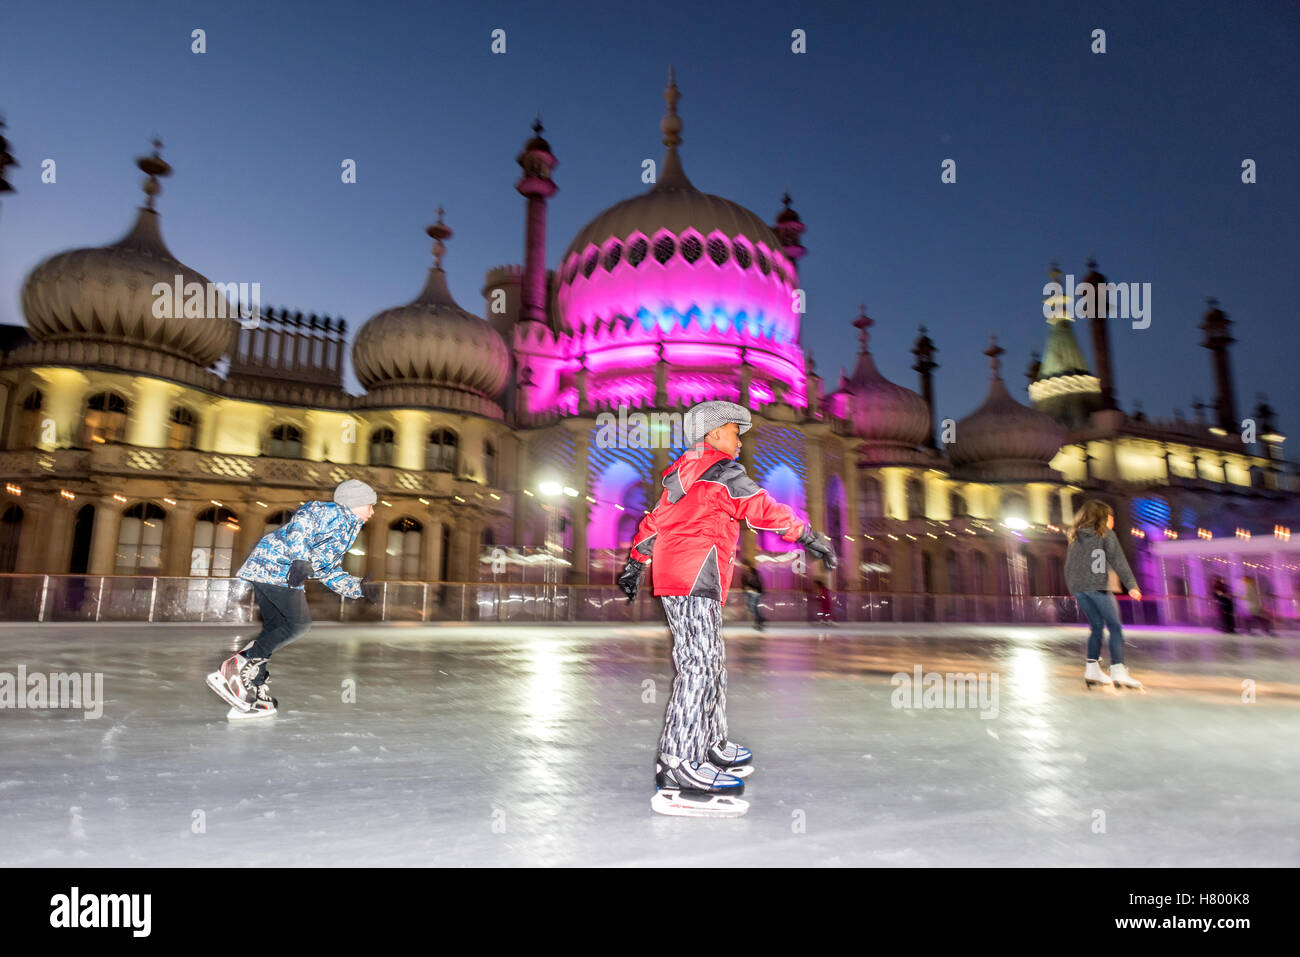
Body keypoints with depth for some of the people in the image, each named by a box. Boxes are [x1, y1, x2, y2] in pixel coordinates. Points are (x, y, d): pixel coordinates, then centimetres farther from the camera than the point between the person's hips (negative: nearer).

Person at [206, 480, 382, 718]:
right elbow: (302, 521, -22)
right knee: (299, 623, -13)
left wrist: (361, 587, 16)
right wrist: (301, 559, -32)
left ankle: (253, 690, 12)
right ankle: (236, 666, -12)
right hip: (276, 566, -11)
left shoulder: (346, 531, 26)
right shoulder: (334, 512, -4)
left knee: (276, 628, 10)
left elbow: (329, 574, 26)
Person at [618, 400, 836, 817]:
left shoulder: (682, 473, 24)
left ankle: (710, 746, 28)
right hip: (695, 578, -10)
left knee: (709, 662, 17)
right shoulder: (721, 470, -4)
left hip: (672, 578, 10)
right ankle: (678, 771, -18)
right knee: (699, 665, -14)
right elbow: (763, 510, -8)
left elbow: (655, 519, 28)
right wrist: (809, 537, 0)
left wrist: (635, 563, 34)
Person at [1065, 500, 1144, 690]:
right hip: (1097, 586, -6)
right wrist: (1131, 585, -6)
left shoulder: (1076, 537, 20)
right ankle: (1118, 671, -11)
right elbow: (1118, 561, -3)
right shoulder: (1106, 534, 5)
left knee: (1096, 627, 13)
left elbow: (1068, 565, 19)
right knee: (1115, 627, -2)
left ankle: (1092, 669, 5)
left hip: (1078, 588, 6)